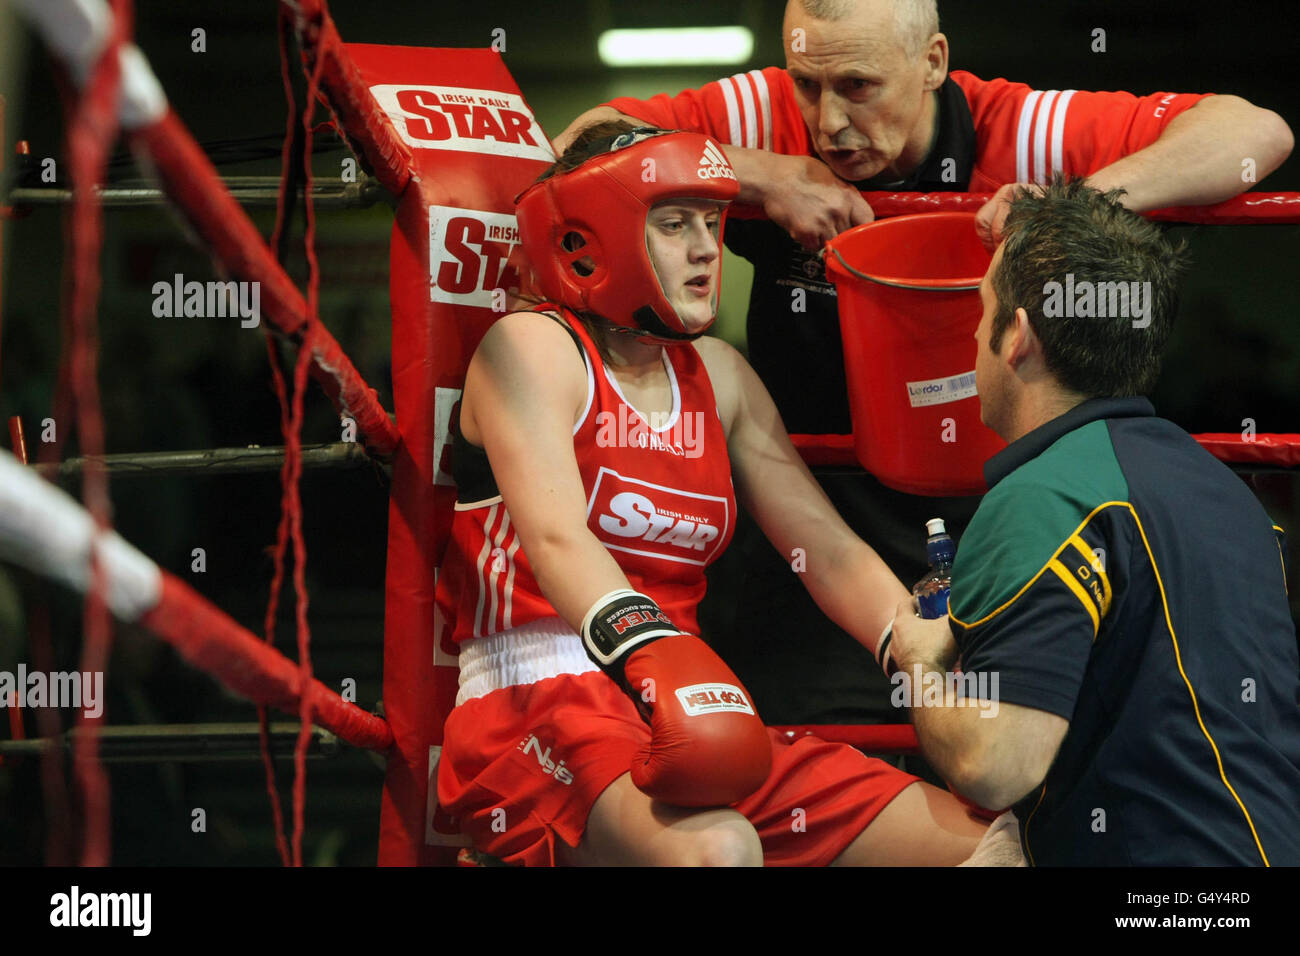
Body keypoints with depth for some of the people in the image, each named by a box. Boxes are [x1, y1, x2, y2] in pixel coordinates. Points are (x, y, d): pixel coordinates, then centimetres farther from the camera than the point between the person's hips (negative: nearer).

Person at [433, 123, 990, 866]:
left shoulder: (716, 374, 19)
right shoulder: (532, 348, -1)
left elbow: (831, 552, 14)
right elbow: (556, 537, -18)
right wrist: (647, 647, -37)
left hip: (682, 710, 7)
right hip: (535, 705, -7)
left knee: (983, 843, -8)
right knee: (717, 848, -38)